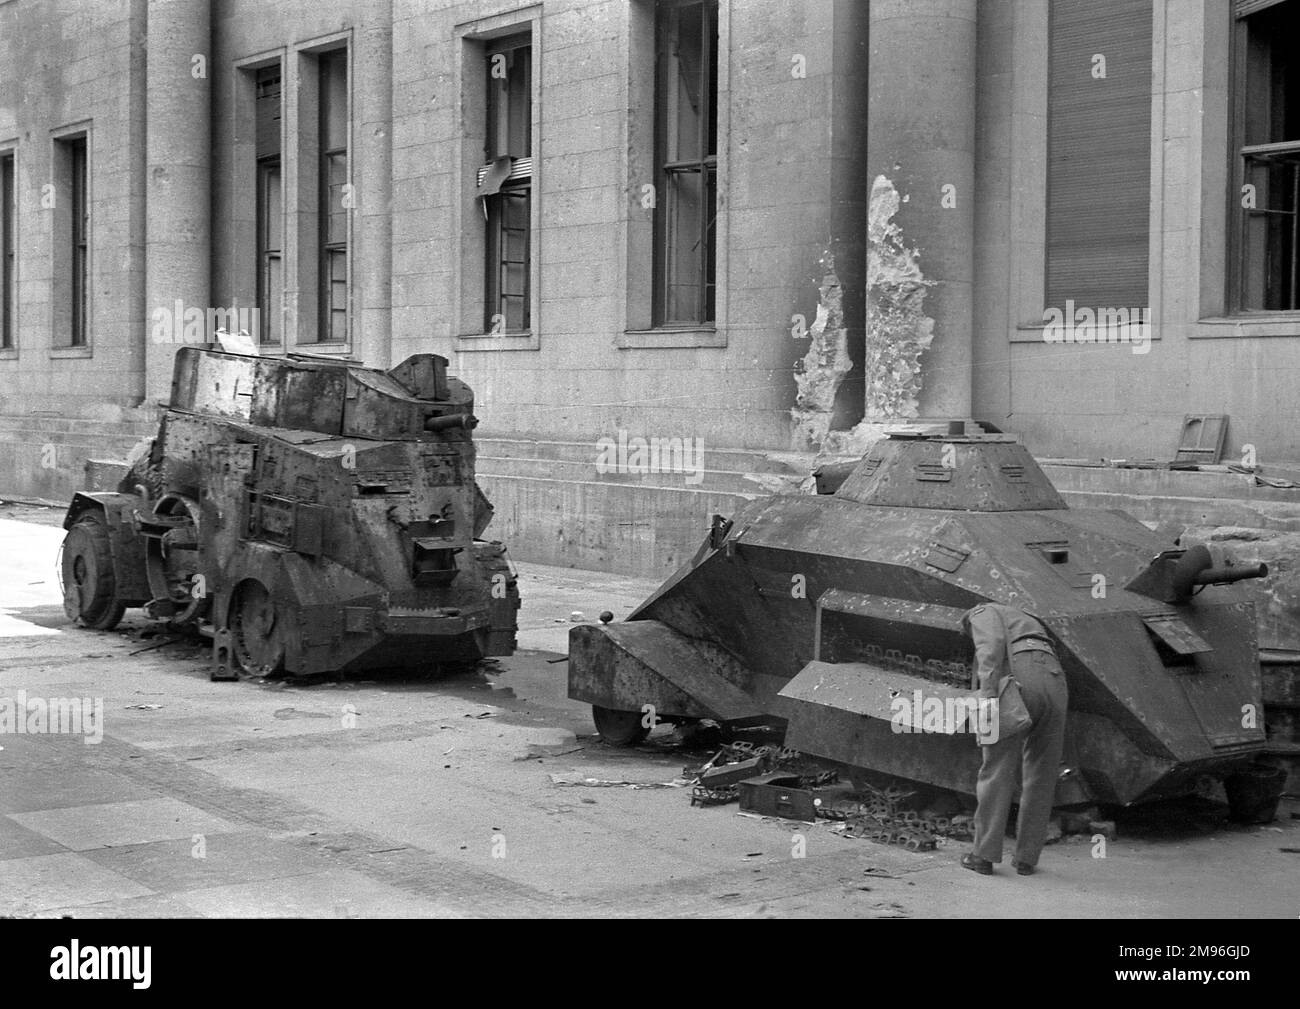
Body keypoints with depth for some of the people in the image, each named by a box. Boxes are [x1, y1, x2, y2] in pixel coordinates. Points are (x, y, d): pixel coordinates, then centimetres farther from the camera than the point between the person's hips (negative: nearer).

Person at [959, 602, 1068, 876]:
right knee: (1041, 776, 13)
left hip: (1018, 681, -6)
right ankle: (1026, 858, 15)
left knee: (996, 771, 1)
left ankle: (985, 855, 2)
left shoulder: (983, 612, 19)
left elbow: (991, 644, -4)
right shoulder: (1029, 625, 41)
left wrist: (987, 692, -16)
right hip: (1055, 684, 6)